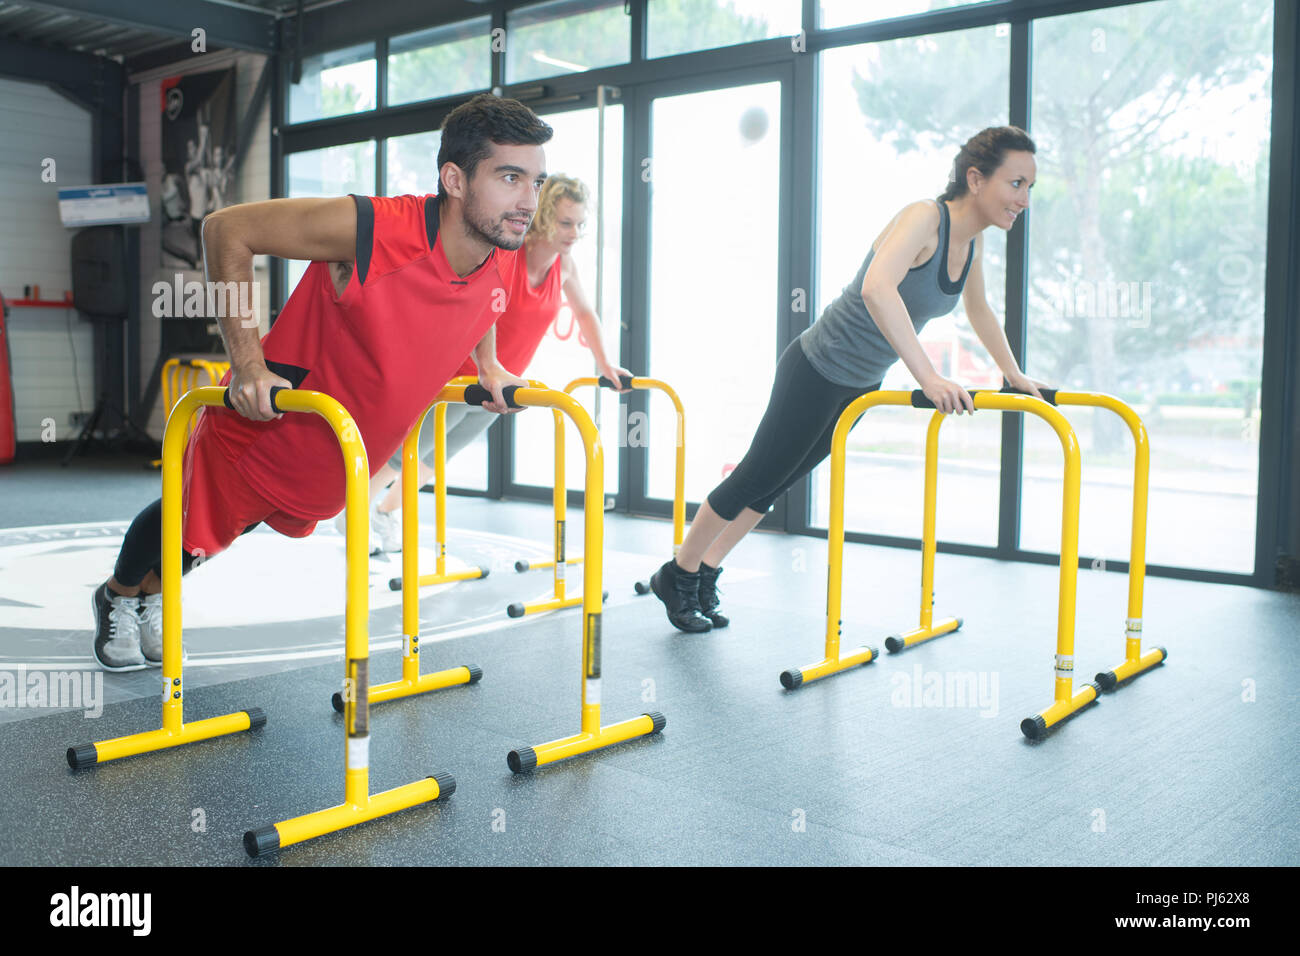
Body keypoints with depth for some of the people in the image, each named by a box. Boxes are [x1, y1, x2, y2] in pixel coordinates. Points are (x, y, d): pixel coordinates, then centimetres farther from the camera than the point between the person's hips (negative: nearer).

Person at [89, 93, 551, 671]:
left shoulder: (504, 266, -14)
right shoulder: (372, 228, -35)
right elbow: (227, 229, -25)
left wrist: (487, 364, 4)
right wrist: (247, 363, -28)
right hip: (262, 433, -6)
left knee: (227, 529, 30)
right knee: (195, 529, 20)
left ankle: (151, 594, 60)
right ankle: (119, 596, 53)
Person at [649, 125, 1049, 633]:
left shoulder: (972, 239, 1)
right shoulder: (924, 217, -25)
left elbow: (979, 311, 21)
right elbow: (877, 288, -44)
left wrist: (1013, 375, 22)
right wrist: (928, 377, -48)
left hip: (861, 384, 8)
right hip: (818, 370, -8)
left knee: (776, 481, 18)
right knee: (756, 477, 5)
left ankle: (706, 576, 34)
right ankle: (677, 575, 23)